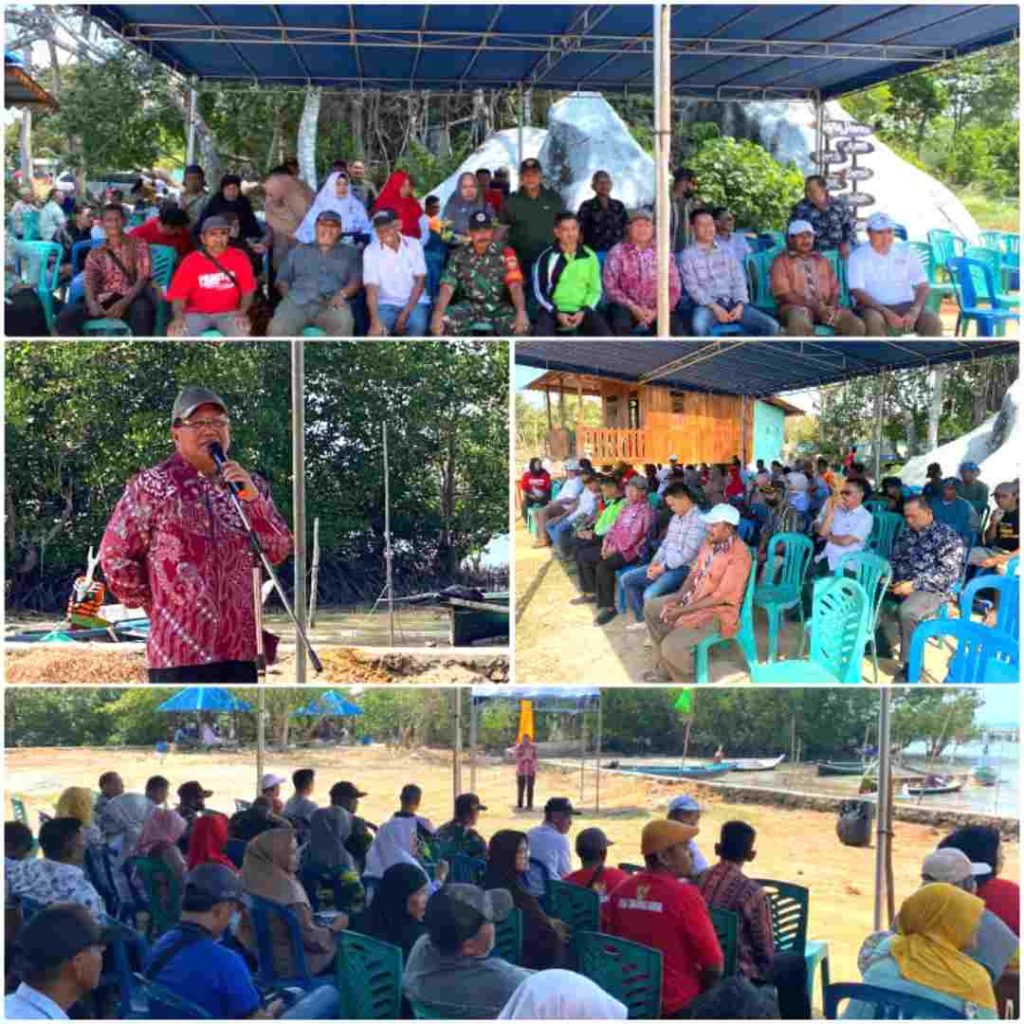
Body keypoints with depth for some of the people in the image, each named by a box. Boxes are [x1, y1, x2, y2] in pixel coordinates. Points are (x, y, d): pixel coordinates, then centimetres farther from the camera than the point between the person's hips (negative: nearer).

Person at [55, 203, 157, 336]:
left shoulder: (138, 245, 9)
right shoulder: (95, 253, 17)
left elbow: (143, 278, -3)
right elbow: (89, 282, 3)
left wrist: (123, 303, -21)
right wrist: (92, 303, -23)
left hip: (131, 299, -3)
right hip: (102, 300, 3)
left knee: (142, 310, -40)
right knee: (65, 317, -21)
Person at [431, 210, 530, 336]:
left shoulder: (505, 253, -4)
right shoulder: (459, 255, 0)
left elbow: (515, 286, -14)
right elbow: (447, 288, -8)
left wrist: (521, 312, -31)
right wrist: (437, 314, -26)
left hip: (499, 307, -1)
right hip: (469, 306, 1)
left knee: (522, 327, -30)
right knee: (442, 323, -26)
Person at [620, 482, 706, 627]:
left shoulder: (698, 520, -17)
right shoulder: (675, 518, 14)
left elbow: (687, 554, -21)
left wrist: (662, 568, -16)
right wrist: (655, 562, 1)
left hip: (683, 568, -10)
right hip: (665, 565, 10)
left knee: (650, 594, -30)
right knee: (626, 579, 4)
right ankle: (643, 620, 9)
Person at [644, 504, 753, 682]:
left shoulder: (739, 555, -27)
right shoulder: (710, 541, 0)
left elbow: (721, 597, -26)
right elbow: (694, 572, 11)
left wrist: (681, 610, -22)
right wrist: (677, 598, -7)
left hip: (717, 612, -10)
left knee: (672, 646, -25)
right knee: (651, 608, 15)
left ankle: (688, 684, 5)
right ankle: (664, 668, 21)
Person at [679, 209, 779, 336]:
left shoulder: (726, 251, 17)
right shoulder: (687, 255, 4)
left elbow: (739, 280, 10)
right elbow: (692, 287, -6)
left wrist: (739, 305, -9)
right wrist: (714, 307, -20)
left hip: (733, 303, 4)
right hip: (707, 305, -4)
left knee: (771, 326, -15)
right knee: (699, 326, -40)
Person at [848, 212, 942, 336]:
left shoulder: (905, 252, 8)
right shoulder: (858, 256, -2)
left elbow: (923, 287, 4)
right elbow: (857, 292, -12)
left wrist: (914, 312, -16)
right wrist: (887, 313, -25)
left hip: (904, 306, 3)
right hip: (873, 308, -3)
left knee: (933, 321, -23)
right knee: (874, 320, -37)